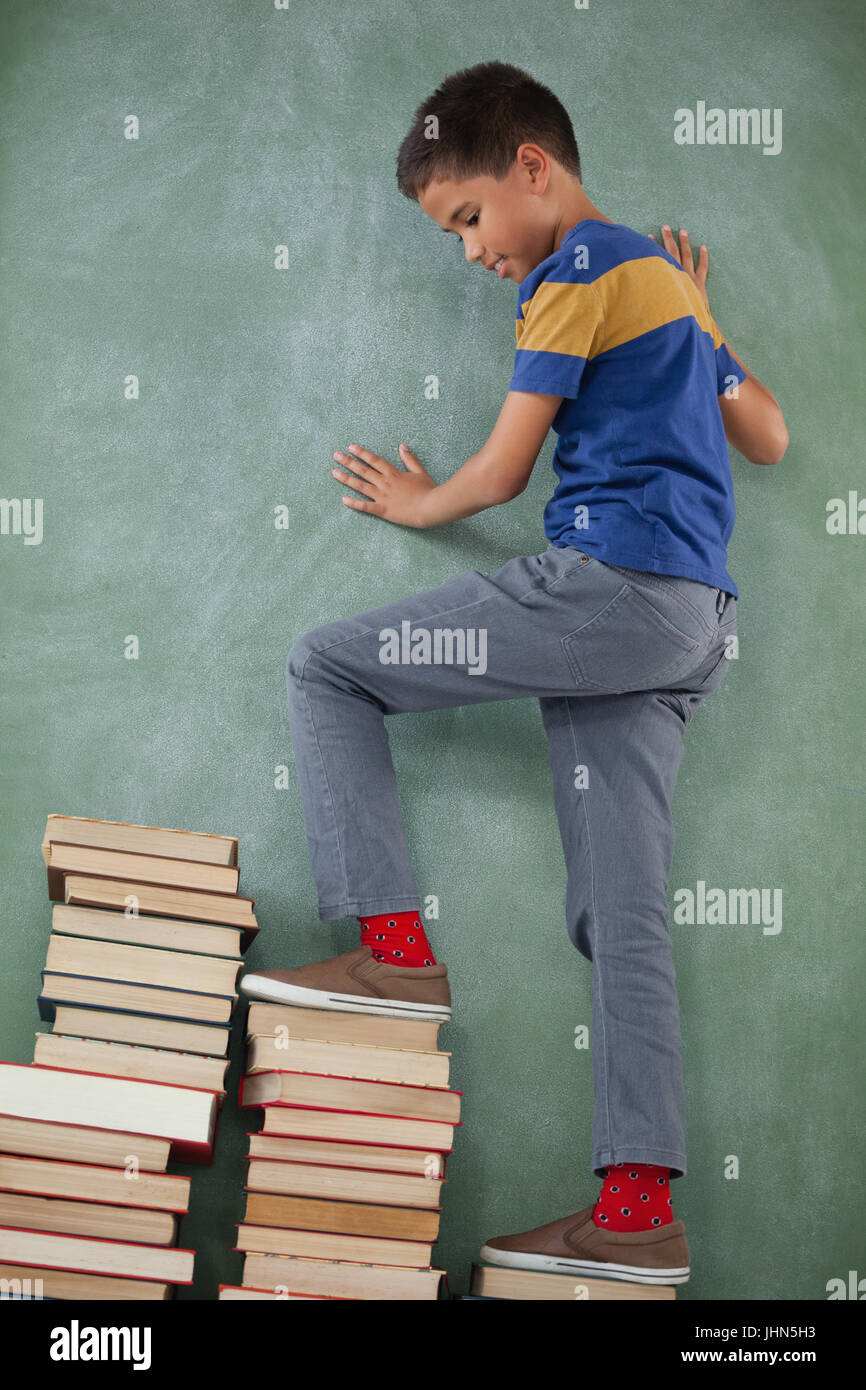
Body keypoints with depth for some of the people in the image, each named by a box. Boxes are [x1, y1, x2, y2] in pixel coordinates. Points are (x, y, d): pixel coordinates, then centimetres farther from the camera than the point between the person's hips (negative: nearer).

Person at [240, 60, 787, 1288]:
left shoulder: (575, 273, -2)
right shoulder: (661, 280, 26)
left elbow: (500, 472, -2)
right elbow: (767, 439, 30)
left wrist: (417, 504, 18)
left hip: (606, 582, -9)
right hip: (693, 625, 9)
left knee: (324, 669, -1)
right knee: (622, 913, 4)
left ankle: (395, 949, -6)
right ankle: (640, 1210, 0)